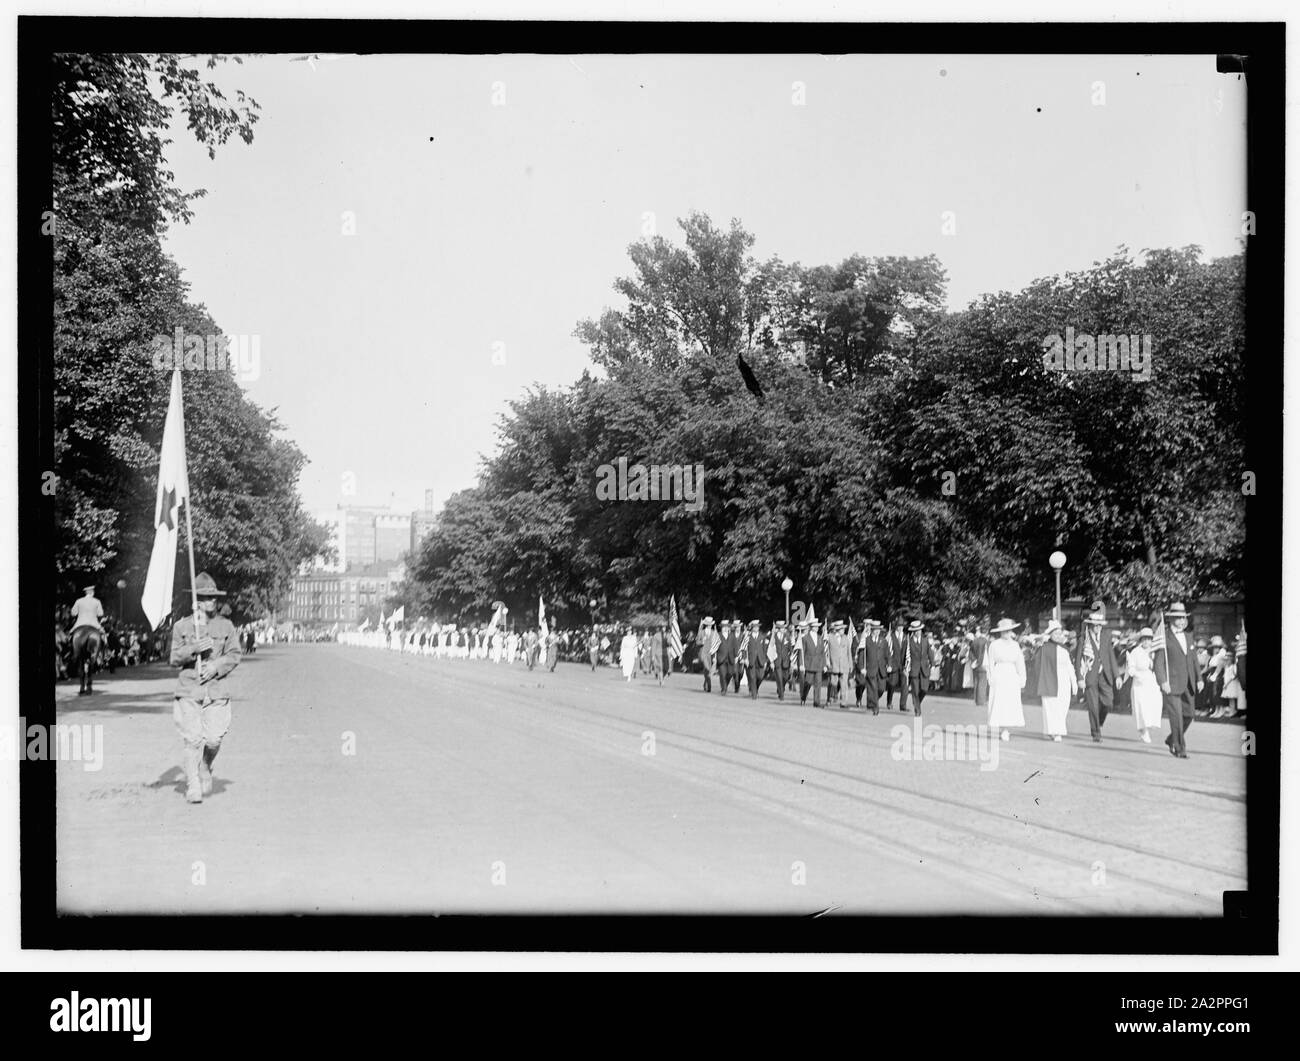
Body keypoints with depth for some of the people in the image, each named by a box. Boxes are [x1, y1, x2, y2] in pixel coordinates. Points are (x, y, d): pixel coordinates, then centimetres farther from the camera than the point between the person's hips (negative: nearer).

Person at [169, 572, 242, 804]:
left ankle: (205, 770, 26)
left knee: (214, 739, -5)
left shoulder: (225, 625, 10)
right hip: (188, 690, -1)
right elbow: (174, 658, 4)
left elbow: (235, 654, 8)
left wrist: (216, 666, -9)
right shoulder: (182, 626, 7)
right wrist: (193, 649, -14)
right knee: (193, 739, -7)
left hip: (216, 689, 1)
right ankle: (193, 787, 1)